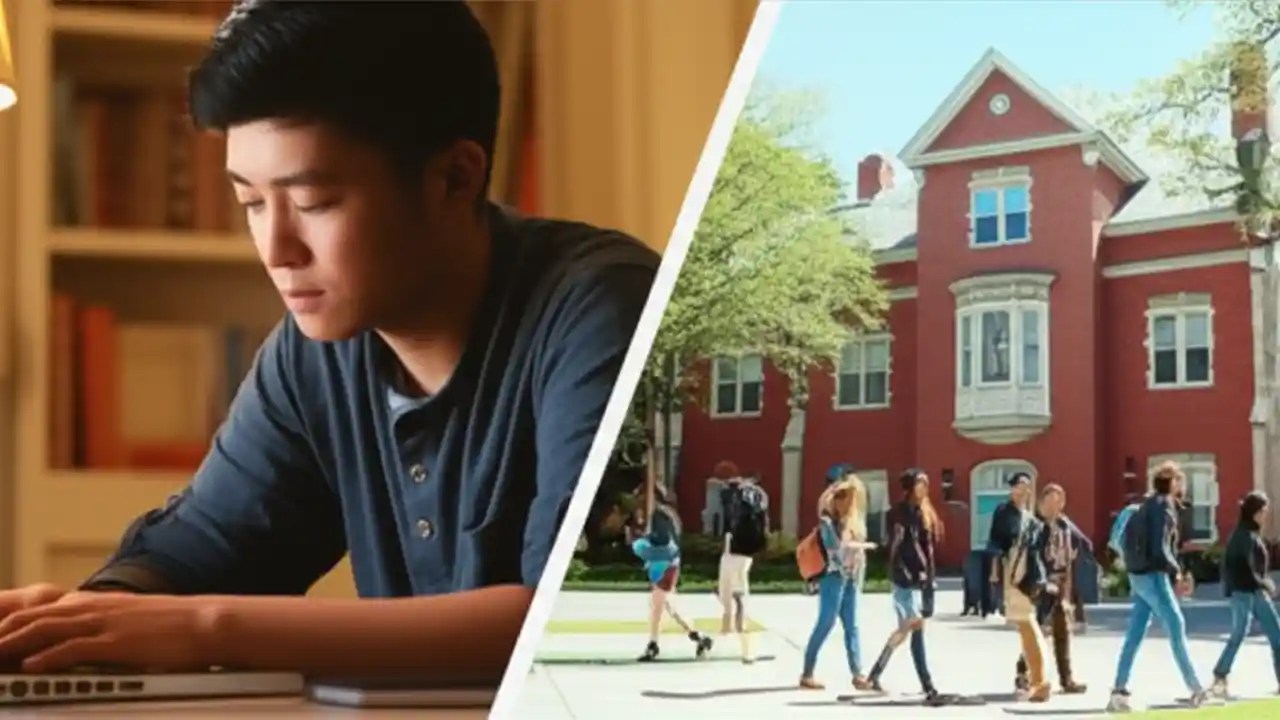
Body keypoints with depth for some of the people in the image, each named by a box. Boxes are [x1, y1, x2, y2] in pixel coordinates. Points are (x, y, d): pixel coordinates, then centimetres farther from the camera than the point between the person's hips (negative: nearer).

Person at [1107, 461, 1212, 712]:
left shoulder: (1148, 506, 16)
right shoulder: (1163, 506, -12)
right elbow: (1159, 548, -21)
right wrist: (1178, 574, -8)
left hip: (1140, 576, 9)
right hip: (1153, 576, -9)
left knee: (1135, 634, 6)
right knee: (1176, 626, -2)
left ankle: (1119, 691, 2)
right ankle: (1196, 690, 3)